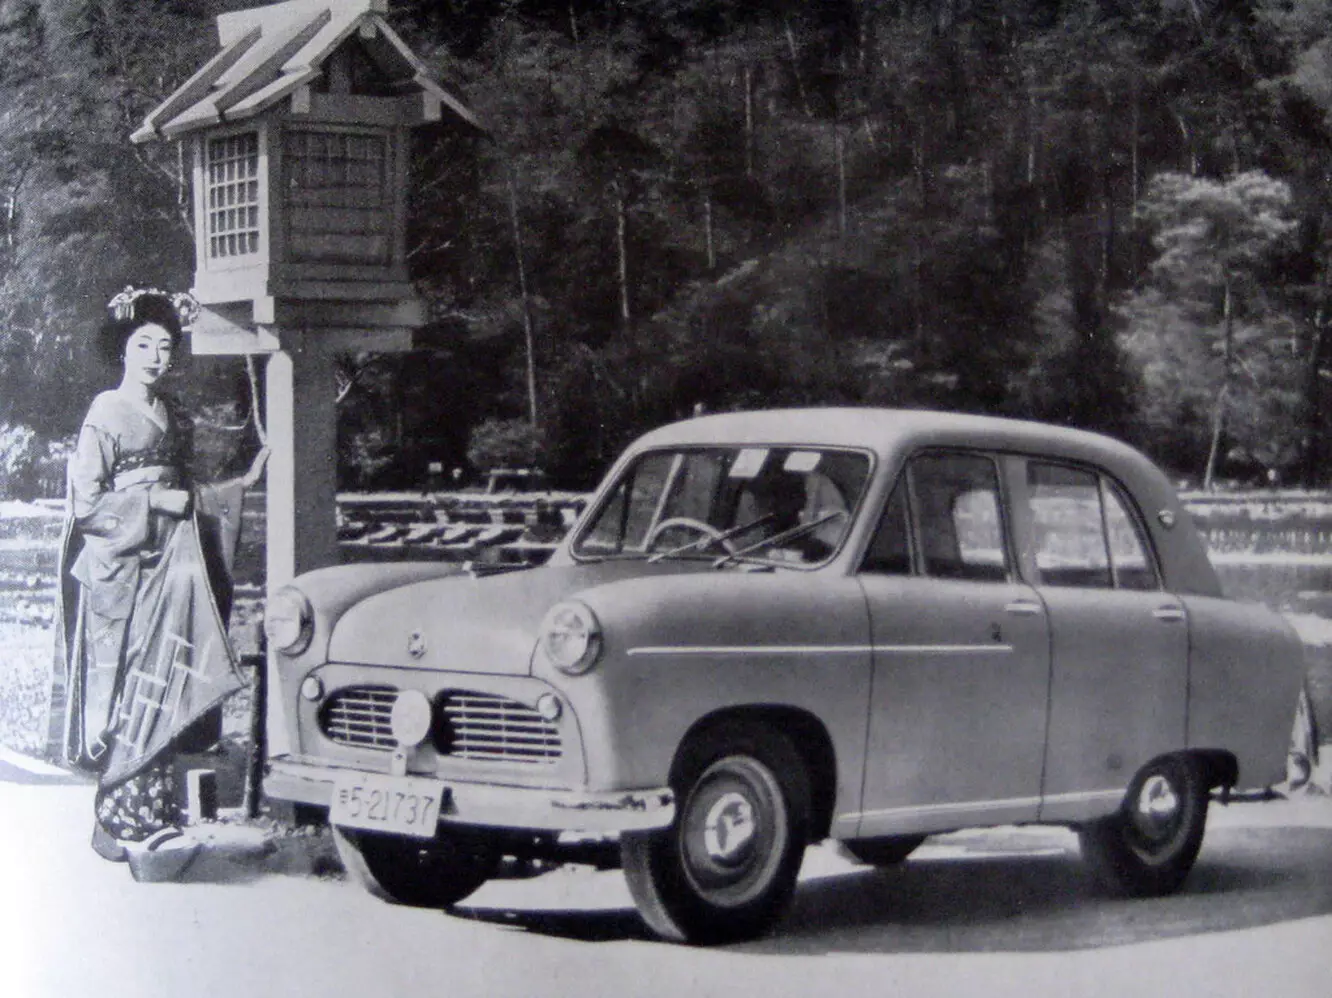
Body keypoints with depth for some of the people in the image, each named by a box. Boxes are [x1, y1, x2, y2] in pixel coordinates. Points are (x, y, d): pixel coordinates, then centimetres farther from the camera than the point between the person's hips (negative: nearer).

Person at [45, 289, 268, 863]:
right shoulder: (106, 413, -4)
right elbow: (86, 502, -10)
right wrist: (156, 501, -13)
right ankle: (114, 820, -2)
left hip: (166, 567, 6)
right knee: (122, 690, -7)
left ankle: (143, 816, 5)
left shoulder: (173, 417, 16)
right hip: (117, 568, -6)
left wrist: (242, 484, 15)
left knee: (159, 686, 1)